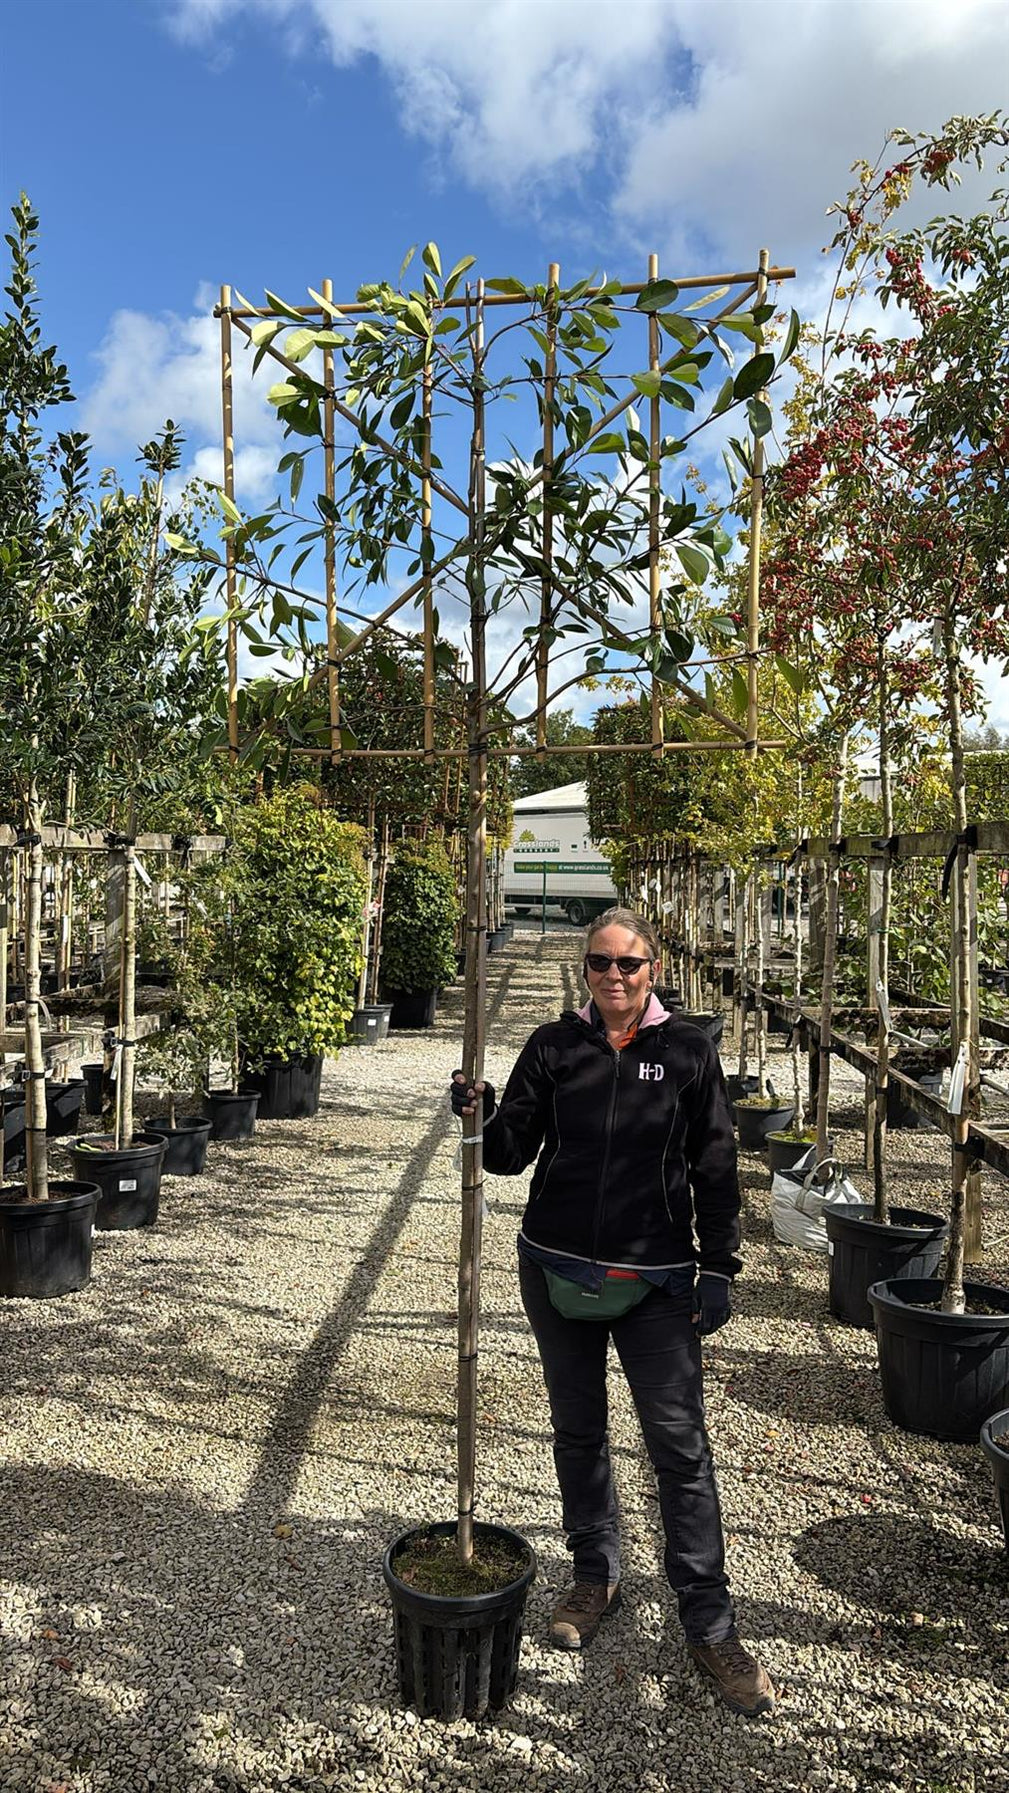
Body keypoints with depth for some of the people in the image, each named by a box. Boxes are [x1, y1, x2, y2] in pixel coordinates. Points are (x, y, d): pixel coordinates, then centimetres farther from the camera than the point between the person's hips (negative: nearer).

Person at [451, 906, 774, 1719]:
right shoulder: (553, 1047, -1)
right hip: (558, 1271, 2)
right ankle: (596, 1576, 37)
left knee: (681, 1445, 1)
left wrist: (718, 1268, -3)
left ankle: (711, 1626, 16)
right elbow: (512, 1152, 0)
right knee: (578, 1431, 16)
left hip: (654, 1281, -2)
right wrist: (484, 1116, -20)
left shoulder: (688, 1052, -4)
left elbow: (715, 1168, 0)